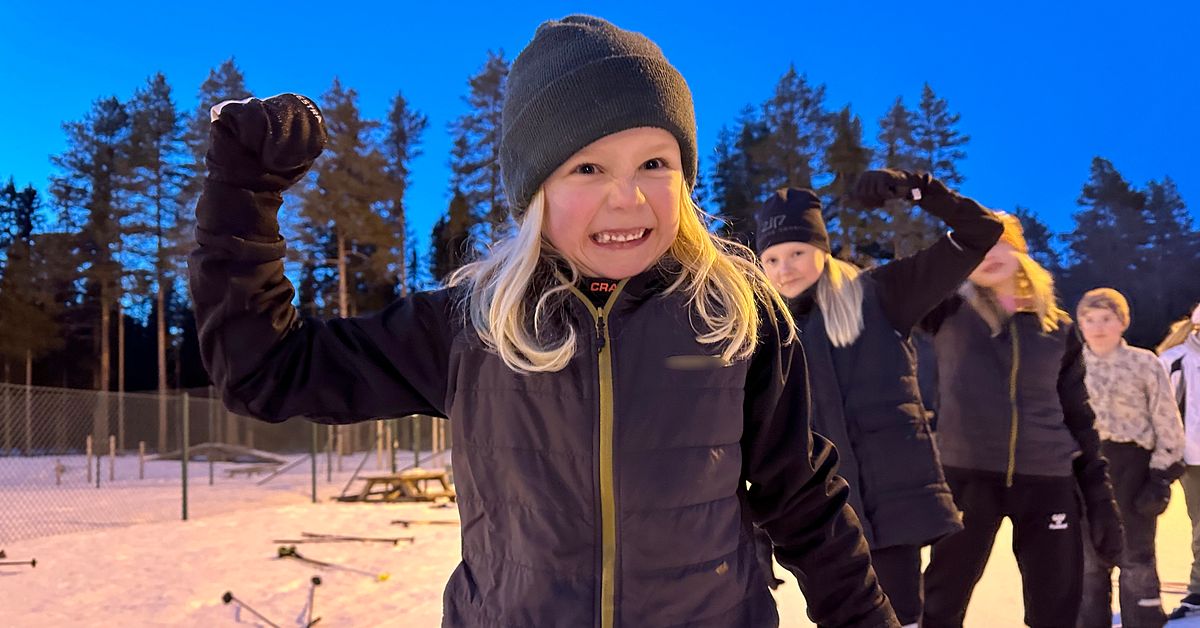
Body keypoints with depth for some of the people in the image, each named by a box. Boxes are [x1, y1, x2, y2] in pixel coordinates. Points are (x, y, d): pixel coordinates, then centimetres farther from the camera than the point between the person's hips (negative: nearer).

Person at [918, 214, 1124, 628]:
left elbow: (1078, 418, 11)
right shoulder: (951, 313, 1)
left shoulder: (1058, 328, 9)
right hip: (966, 476, -2)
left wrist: (1100, 498, 7)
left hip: (1048, 481, 3)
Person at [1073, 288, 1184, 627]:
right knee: (1089, 558, 12)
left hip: (1132, 466, -3)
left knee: (1136, 557, 3)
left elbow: (1168, 423, -3)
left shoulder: (1145, 363, -5)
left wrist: (1162, 476, -8)